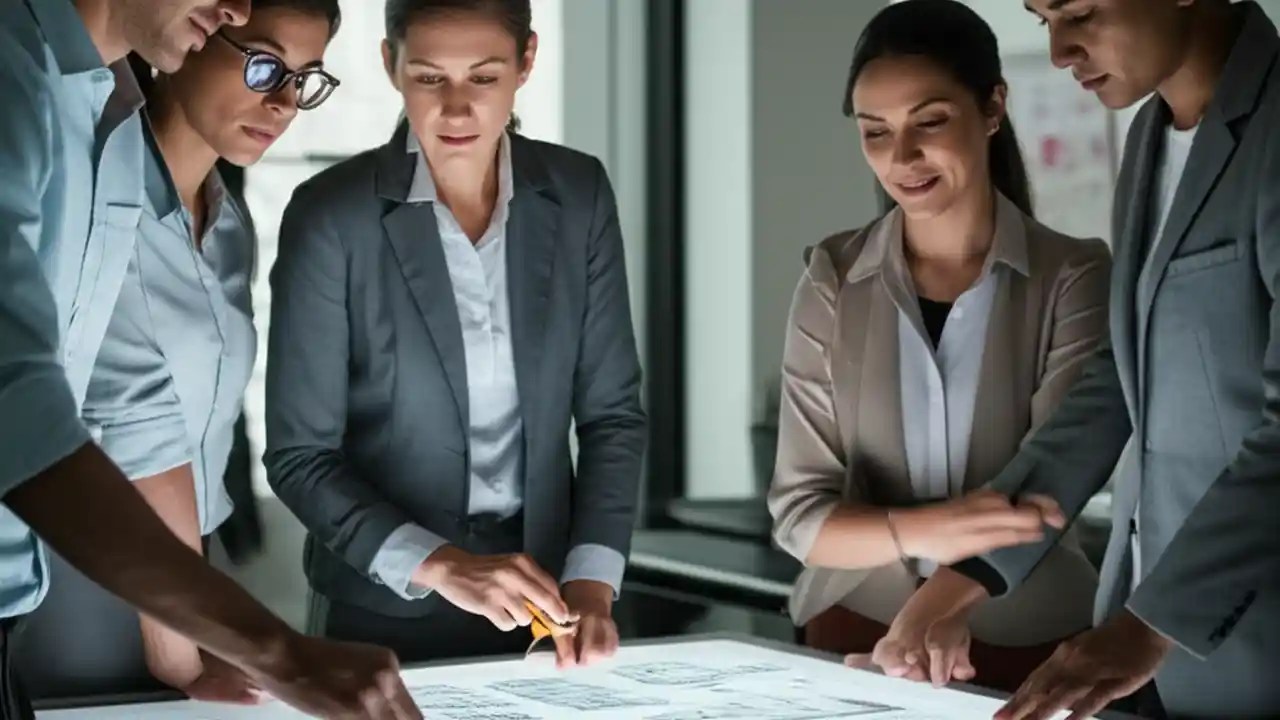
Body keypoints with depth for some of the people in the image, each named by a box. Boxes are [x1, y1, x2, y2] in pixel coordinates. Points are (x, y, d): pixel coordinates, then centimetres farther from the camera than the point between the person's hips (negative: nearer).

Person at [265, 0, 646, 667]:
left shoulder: (578, 194, -2)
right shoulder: (330, 214, -12)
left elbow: (611, 411, 1)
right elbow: (299, 454, -11)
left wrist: (590, 583, -12)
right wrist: (440, 565, -23)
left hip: (539, 605, 3)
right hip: (384, 614, -3)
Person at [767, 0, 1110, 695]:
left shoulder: (1072, 276, -3)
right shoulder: (832, 283, 1)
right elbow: (800, 511, -5)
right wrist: (923, 532, -24)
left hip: (1027, 648, -1)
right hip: (855, 637, 1)